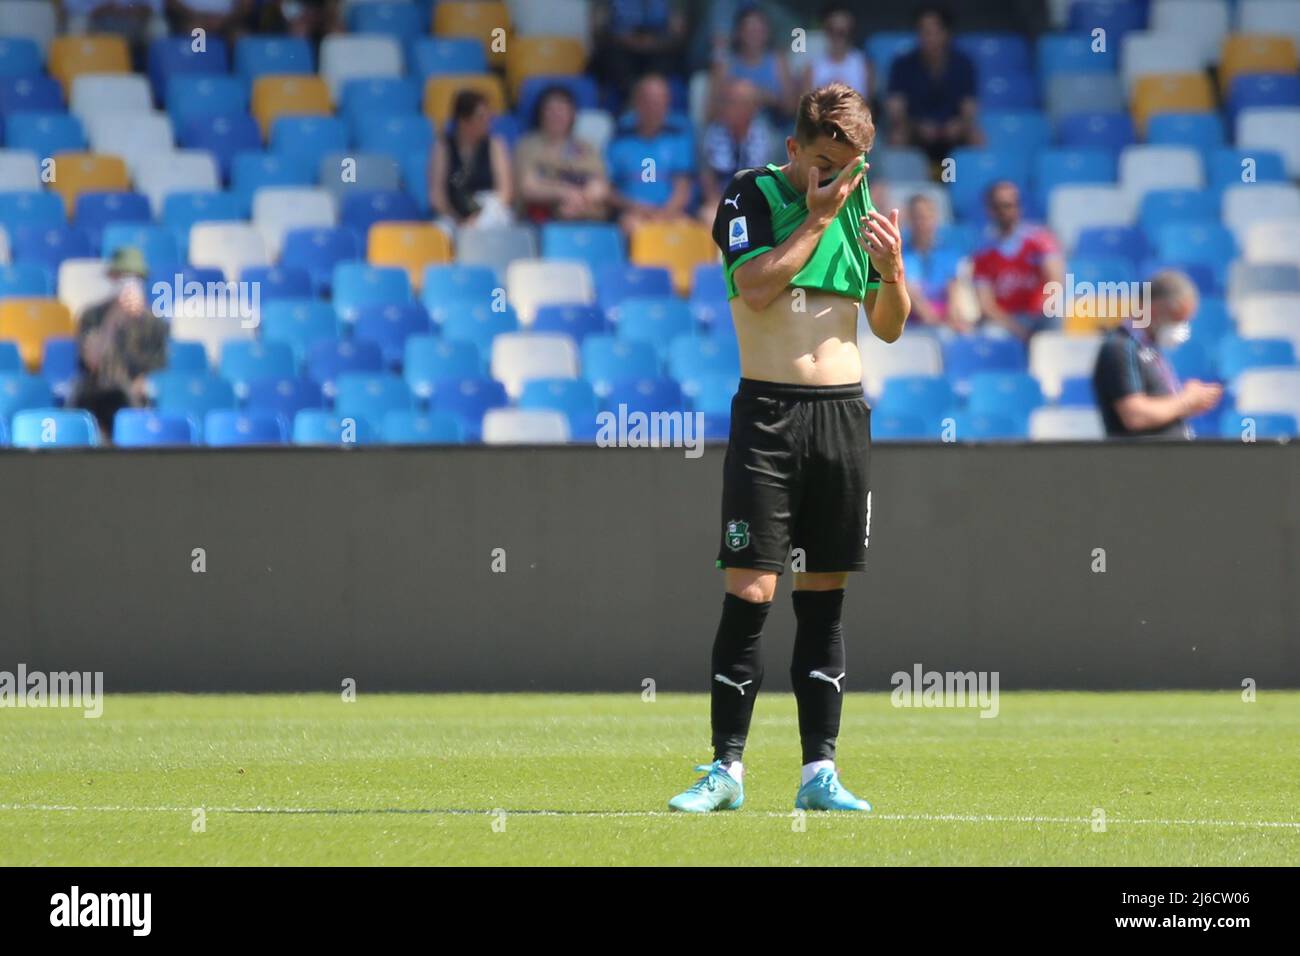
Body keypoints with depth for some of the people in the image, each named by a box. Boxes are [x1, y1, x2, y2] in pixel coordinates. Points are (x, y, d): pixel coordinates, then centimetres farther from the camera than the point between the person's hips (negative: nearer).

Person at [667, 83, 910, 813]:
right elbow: (756, 288, -17)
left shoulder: (861, 205, 11)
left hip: (844, 411, 4)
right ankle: (728, 768, -3)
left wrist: (893, 271, -5)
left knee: (825, 599, 6)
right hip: (769, 411, -4)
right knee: (750, 592, -8)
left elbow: (889, 327, 14)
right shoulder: (751, 195, -2)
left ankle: (820, 772, 7)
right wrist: (818, 216, -13)